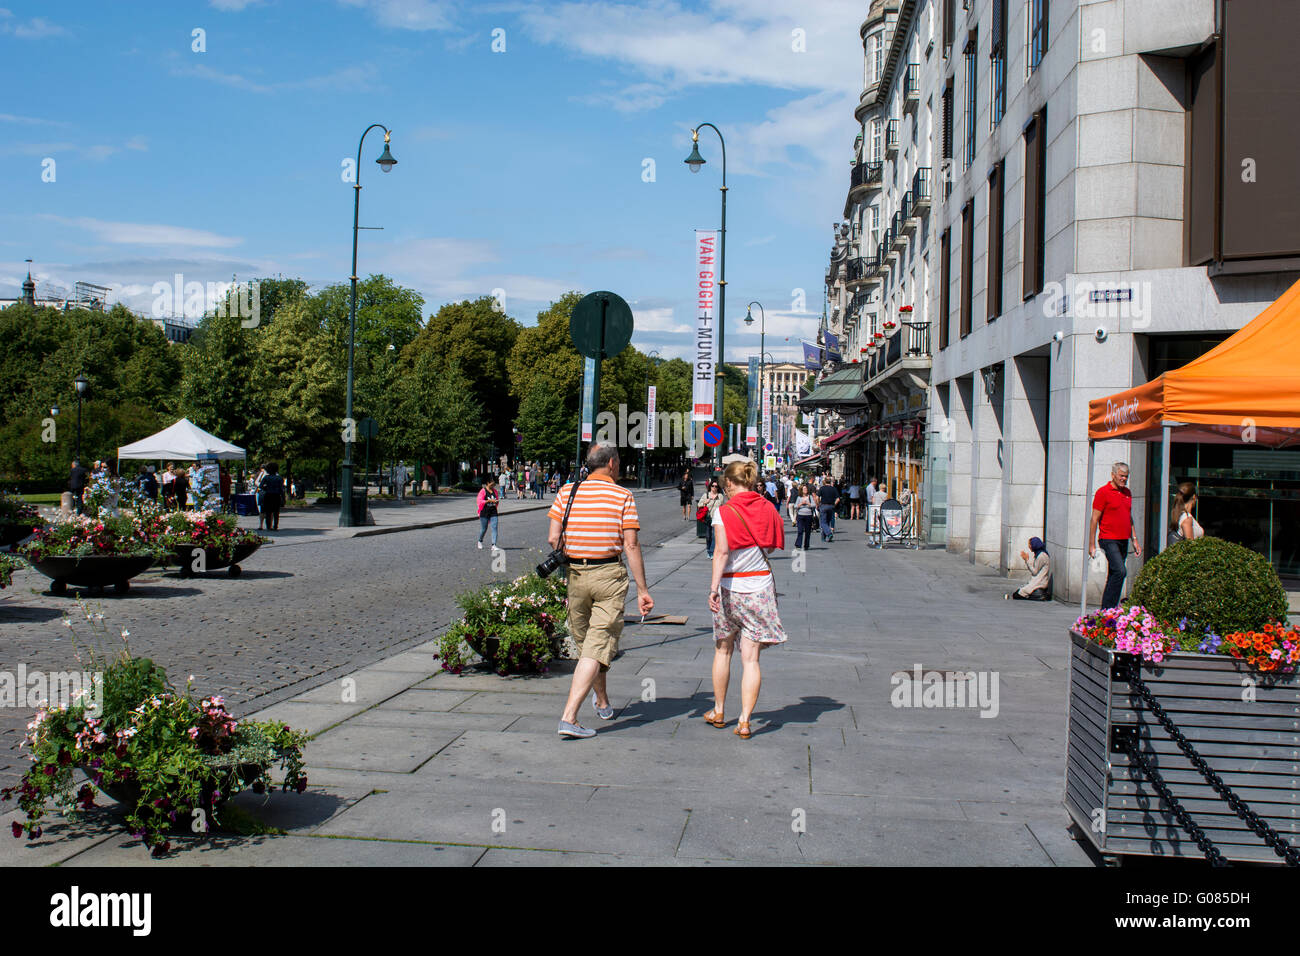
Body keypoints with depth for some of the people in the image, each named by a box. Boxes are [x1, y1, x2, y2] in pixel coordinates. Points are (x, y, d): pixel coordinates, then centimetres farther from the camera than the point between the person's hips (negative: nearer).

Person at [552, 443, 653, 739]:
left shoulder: (567, 492, 4)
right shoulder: (623, 496, -4)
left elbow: (553, 539, -2)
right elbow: (631, 545, -9)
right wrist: (643, 590, -6)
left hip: (575, 574, 4)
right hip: (610, 575, -4)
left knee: (585, 643, 20)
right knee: (598, 647, -4)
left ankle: (602, 702, 40)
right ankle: (569, 717, -14)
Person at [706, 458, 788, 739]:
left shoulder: (724, 512, -9)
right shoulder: (767, 509, 2)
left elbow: (721, 552, -18)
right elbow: (773, 545, 11)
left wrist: (714, 588, -20)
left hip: (730, 588, -2)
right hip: (760, 587, 2)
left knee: (723, 651, 16)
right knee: (751, 659, 2)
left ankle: (719, 712, 28)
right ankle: (744, 721, -1)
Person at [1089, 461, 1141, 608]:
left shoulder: (1127, 492, 15)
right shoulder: (1103, 492, -6)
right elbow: (1094, 519, -7)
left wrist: (1135, 540, 19)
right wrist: (1092, 545, -10)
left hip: (1123, 541, 7)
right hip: (1109, 540, -7)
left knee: (1114, 576, 8)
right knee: (1120, 571, -20)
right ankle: (1109, 607, -16)